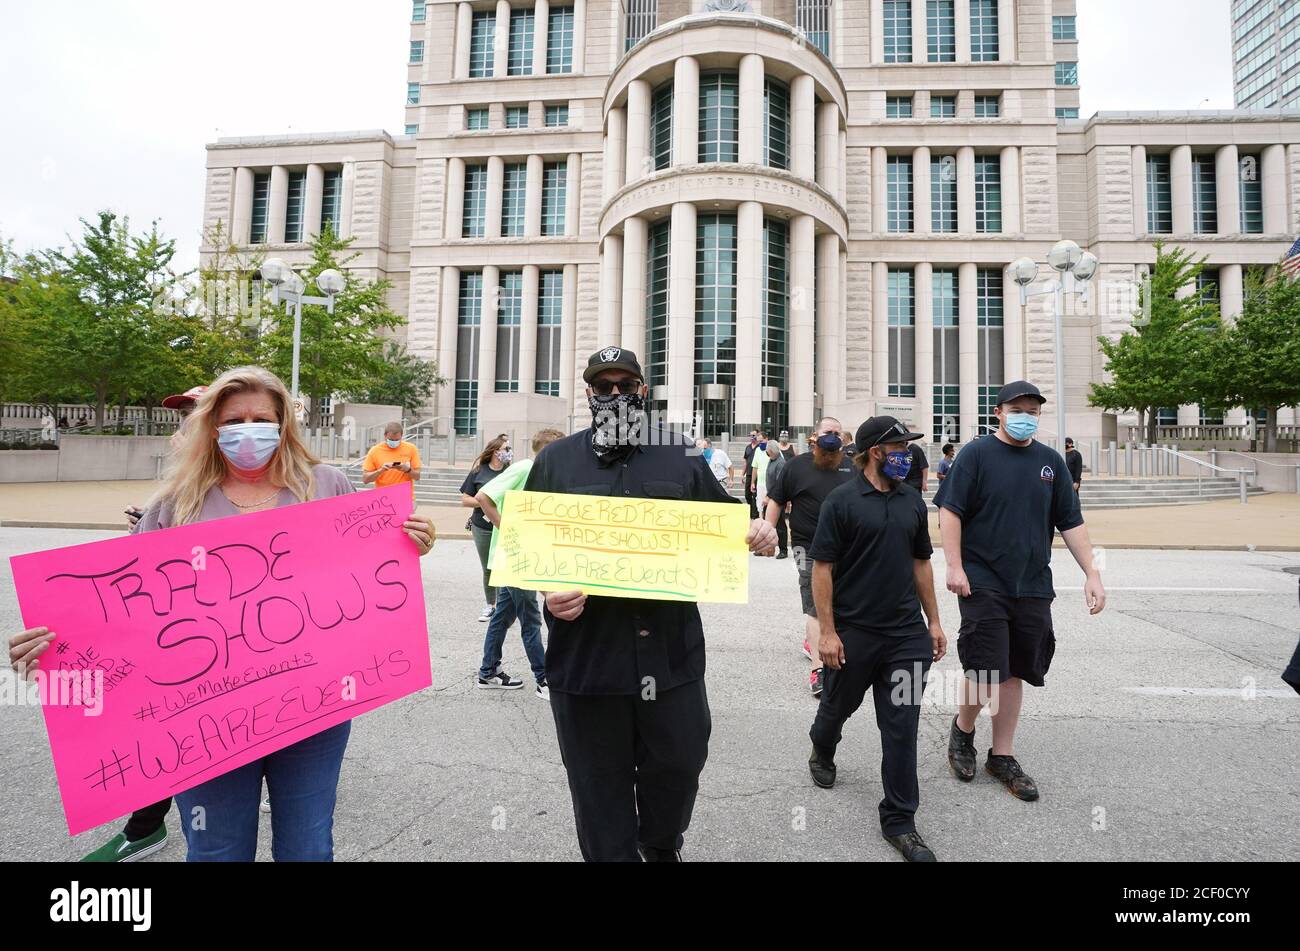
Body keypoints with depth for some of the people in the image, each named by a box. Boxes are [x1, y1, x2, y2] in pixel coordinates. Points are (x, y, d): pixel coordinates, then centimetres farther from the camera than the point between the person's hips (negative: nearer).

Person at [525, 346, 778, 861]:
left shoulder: (683, 458, 7)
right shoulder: (555, 460, 5)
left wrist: (756, 534, -8)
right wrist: (548, 590, -13)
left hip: (671, 650, 1)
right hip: (586, 654, -1)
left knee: (678, 766, 17)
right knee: (600, 787, 13)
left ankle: (661, 846, 49)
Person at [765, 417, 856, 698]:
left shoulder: (850, 466, 10)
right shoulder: (798, 465, -1)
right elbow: (776, 500, 3)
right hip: (809, 547, -5)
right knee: (816, 607, -10)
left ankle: (812, 642, 41)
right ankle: (817, 668, -9)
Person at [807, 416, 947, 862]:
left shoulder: (913, 501, 6)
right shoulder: (841, 501, -10)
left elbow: (920, 563, 13)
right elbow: (822, 568, -11)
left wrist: (933, 621, 11)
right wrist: (827, 631, -14)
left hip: (907, 634, 4)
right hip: (853, 633, -3)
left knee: (902, 727, 5)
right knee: (838, 706, 19)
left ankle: (899, 821, 18)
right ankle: (822, 752, 51)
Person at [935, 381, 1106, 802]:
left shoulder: (1051, 461, 11)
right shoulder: (977, 454, -3)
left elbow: (1070, 522, 13)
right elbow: (950, 511, -8)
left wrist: (1092, 572, 6)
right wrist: (955, 566, -15)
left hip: (1033, 587, 5)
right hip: (984, 584, -5)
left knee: (1015, 674, 10)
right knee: (987, 673, -6)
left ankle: (1002, 756, 24)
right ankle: (962, 729, 23)